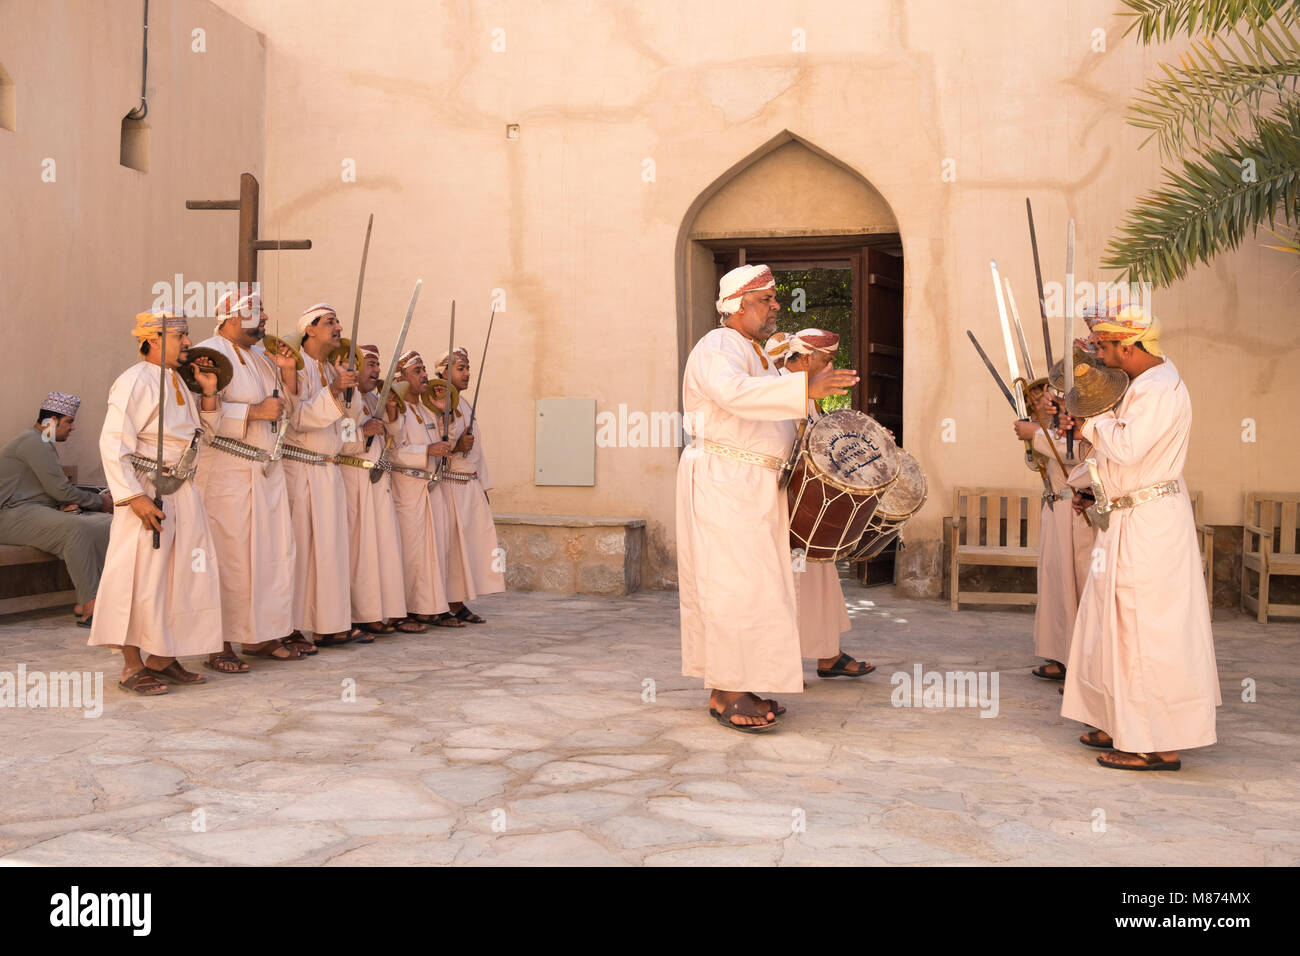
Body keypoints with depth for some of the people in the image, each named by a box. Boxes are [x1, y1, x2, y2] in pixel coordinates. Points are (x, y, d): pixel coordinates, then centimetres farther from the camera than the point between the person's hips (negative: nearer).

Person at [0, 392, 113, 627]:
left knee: (108, 524, -9)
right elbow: (60, 489, -17)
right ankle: (89, 609, -36)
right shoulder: (33, 441, -11)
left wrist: (67, 503, 2)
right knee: (76, 528, -36)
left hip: (40, 511, 10)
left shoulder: (41, 443, 23)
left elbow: (55, 488, 25)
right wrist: (100, 502, -5)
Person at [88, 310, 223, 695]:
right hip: (148, 494, -9)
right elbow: (113, 444, -17)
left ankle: (163, 658, 21)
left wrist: (208, 392, 8)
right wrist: (135, 497, -22)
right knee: (140, 579, -4)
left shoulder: (178, 381, 14)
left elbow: (203, 430, 24)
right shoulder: (135, 382, -12)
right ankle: (132, 667, 5)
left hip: (182, 491, 9)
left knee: (182, 574, 11)